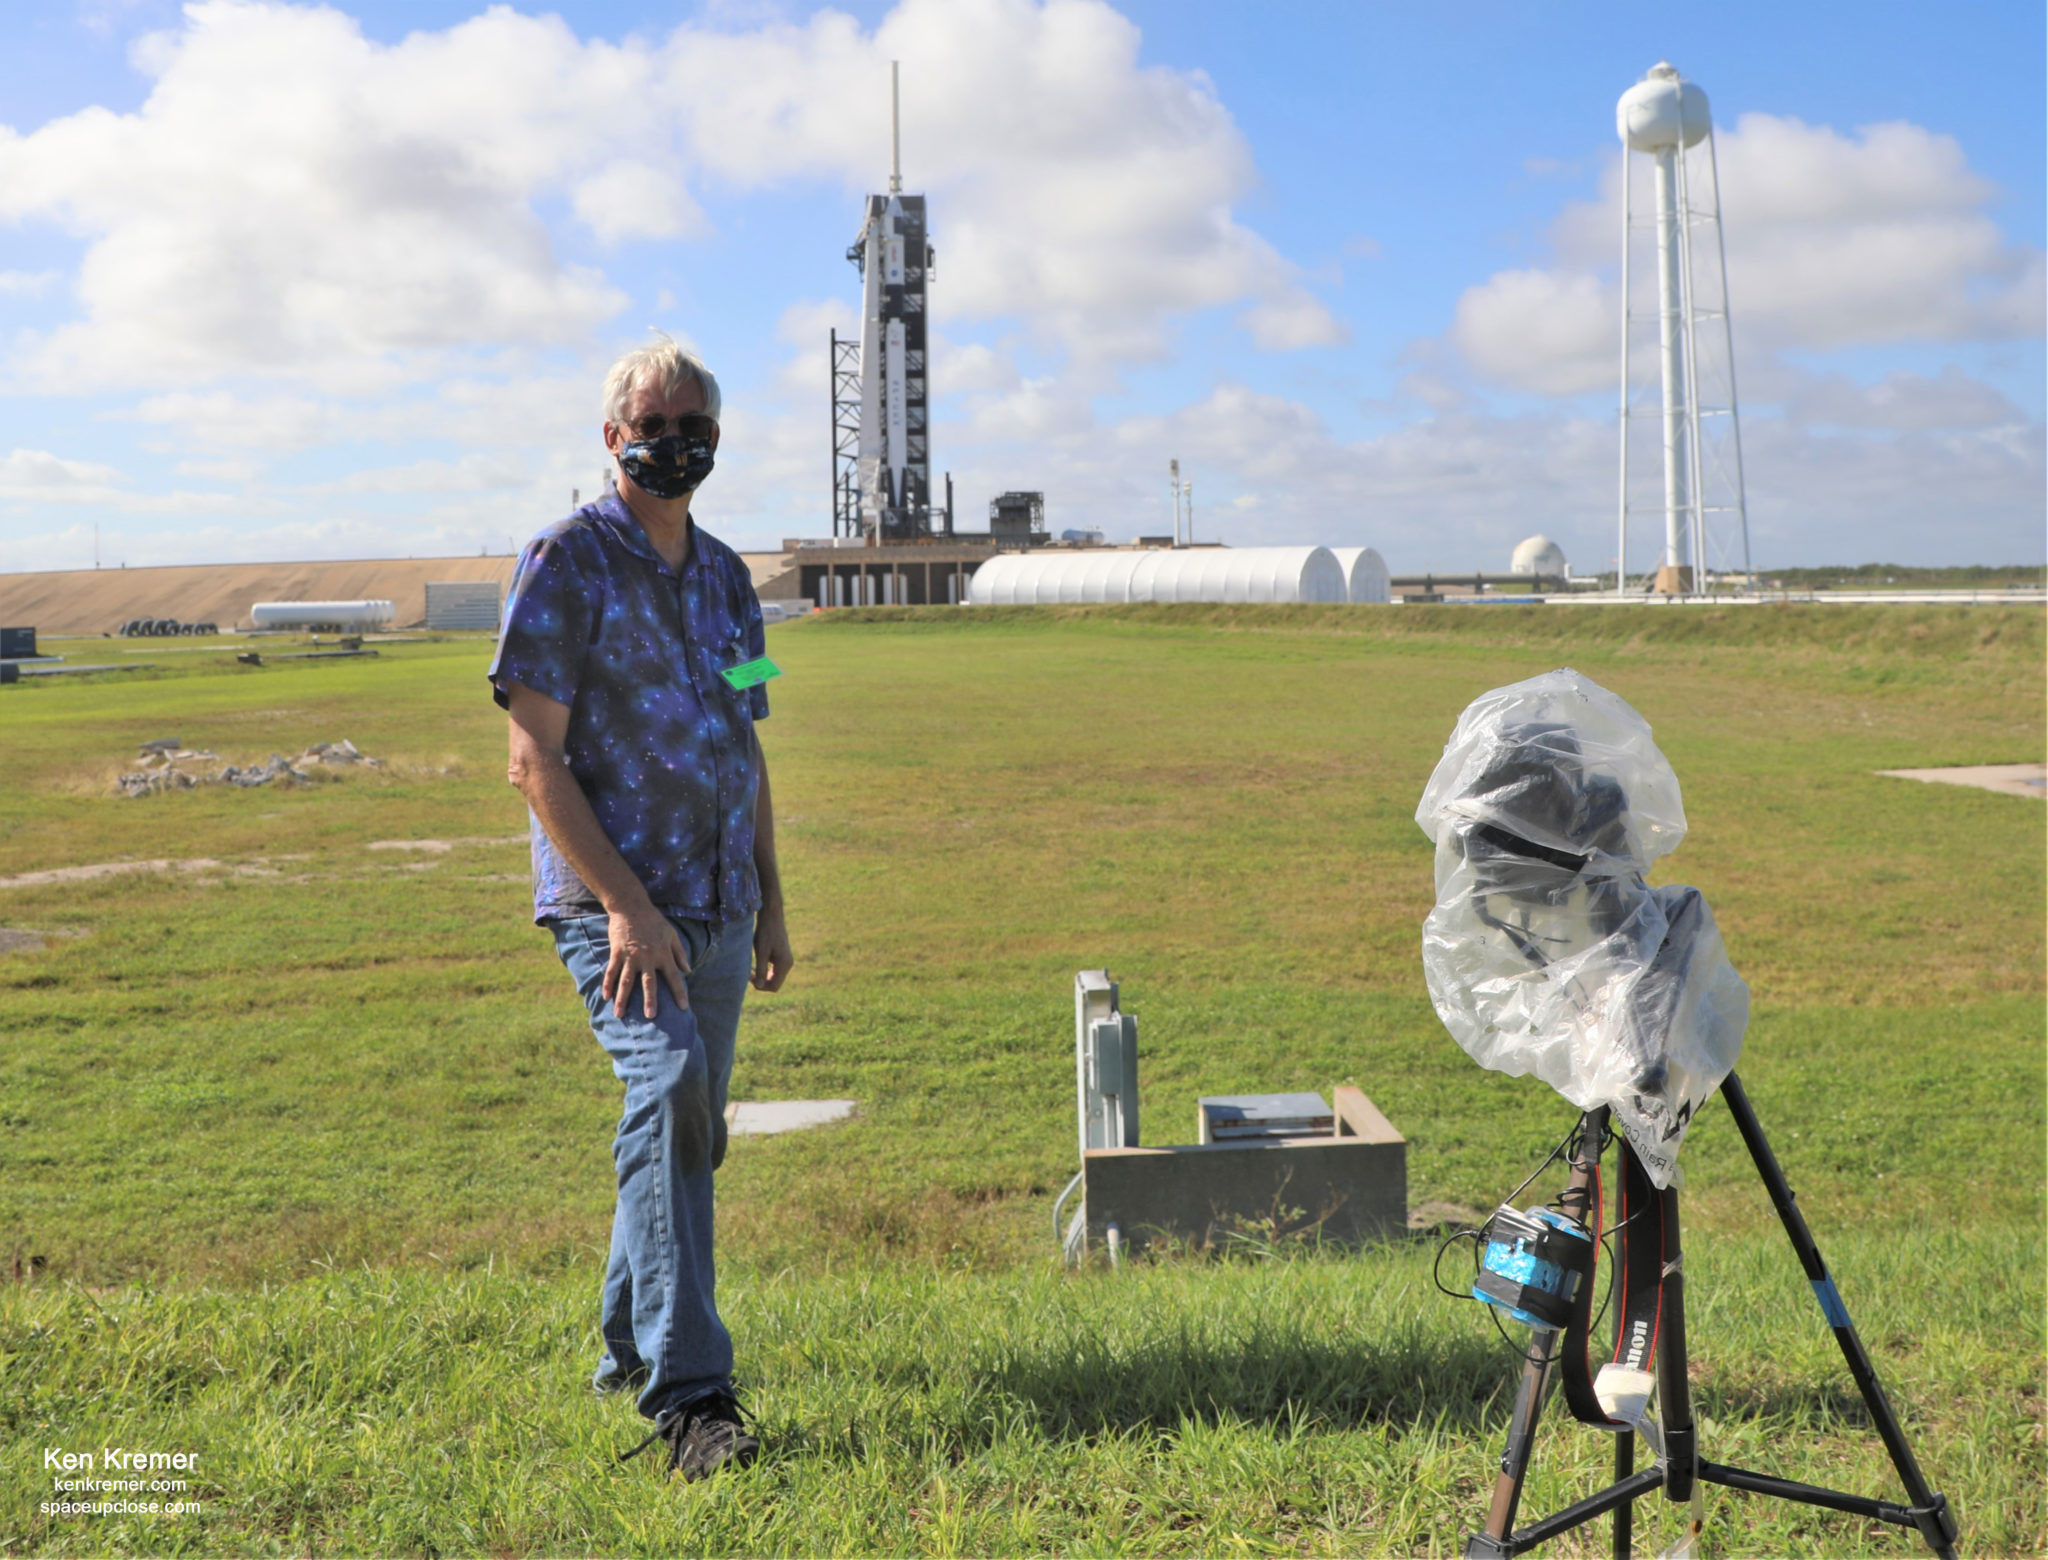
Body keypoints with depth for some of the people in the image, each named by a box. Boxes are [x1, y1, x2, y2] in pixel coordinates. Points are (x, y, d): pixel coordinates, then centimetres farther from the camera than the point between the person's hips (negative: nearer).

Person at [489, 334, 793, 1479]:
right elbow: (535, 760, -11)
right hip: (614, 898, -7)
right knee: (668, 1090, -23)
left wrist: (770, 903, 15)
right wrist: (625, 904, -18)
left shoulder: (725, 574, 16)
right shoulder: (567, 564, -5)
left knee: (689, 1124, 11)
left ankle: (631, 1348, 28)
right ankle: (688, 1394, -21)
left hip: (717, 907, 7)